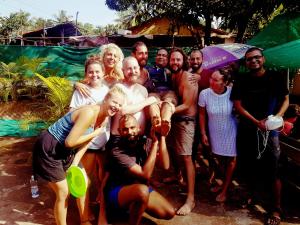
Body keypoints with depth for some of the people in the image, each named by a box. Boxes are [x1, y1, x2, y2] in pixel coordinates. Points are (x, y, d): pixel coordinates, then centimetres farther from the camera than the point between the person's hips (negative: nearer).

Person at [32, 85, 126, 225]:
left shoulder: (104, 117, -1)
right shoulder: (89, 113, -30)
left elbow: (85, 143, 2)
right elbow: (70, 142, -30)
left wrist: (74, 165, -6)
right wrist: (95, 133, -20)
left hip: (67, 151, 9)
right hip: (48, 149, -9)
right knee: (64, 193, -1)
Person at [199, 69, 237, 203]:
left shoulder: (232, 93, -23)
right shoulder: (204, 94, -19)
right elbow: (202, 114, -6)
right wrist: (203, 133, -3)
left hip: (230, 131, -1)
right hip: (214, 131, 2)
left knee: (231, 159, 10)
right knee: (219, 158, 16)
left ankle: (225, 190, 30)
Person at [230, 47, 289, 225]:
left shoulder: (276, 77, -1)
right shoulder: (241, 80, 1)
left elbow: (286, 100, 6)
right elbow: (238, 105, -3)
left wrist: (277, 117, -13)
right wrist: (257, 122, -13)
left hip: (270, 130, -1)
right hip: (247, 129, 2)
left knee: (273, 171, -1)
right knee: (249, 167, 13)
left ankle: (277, 209, 15)